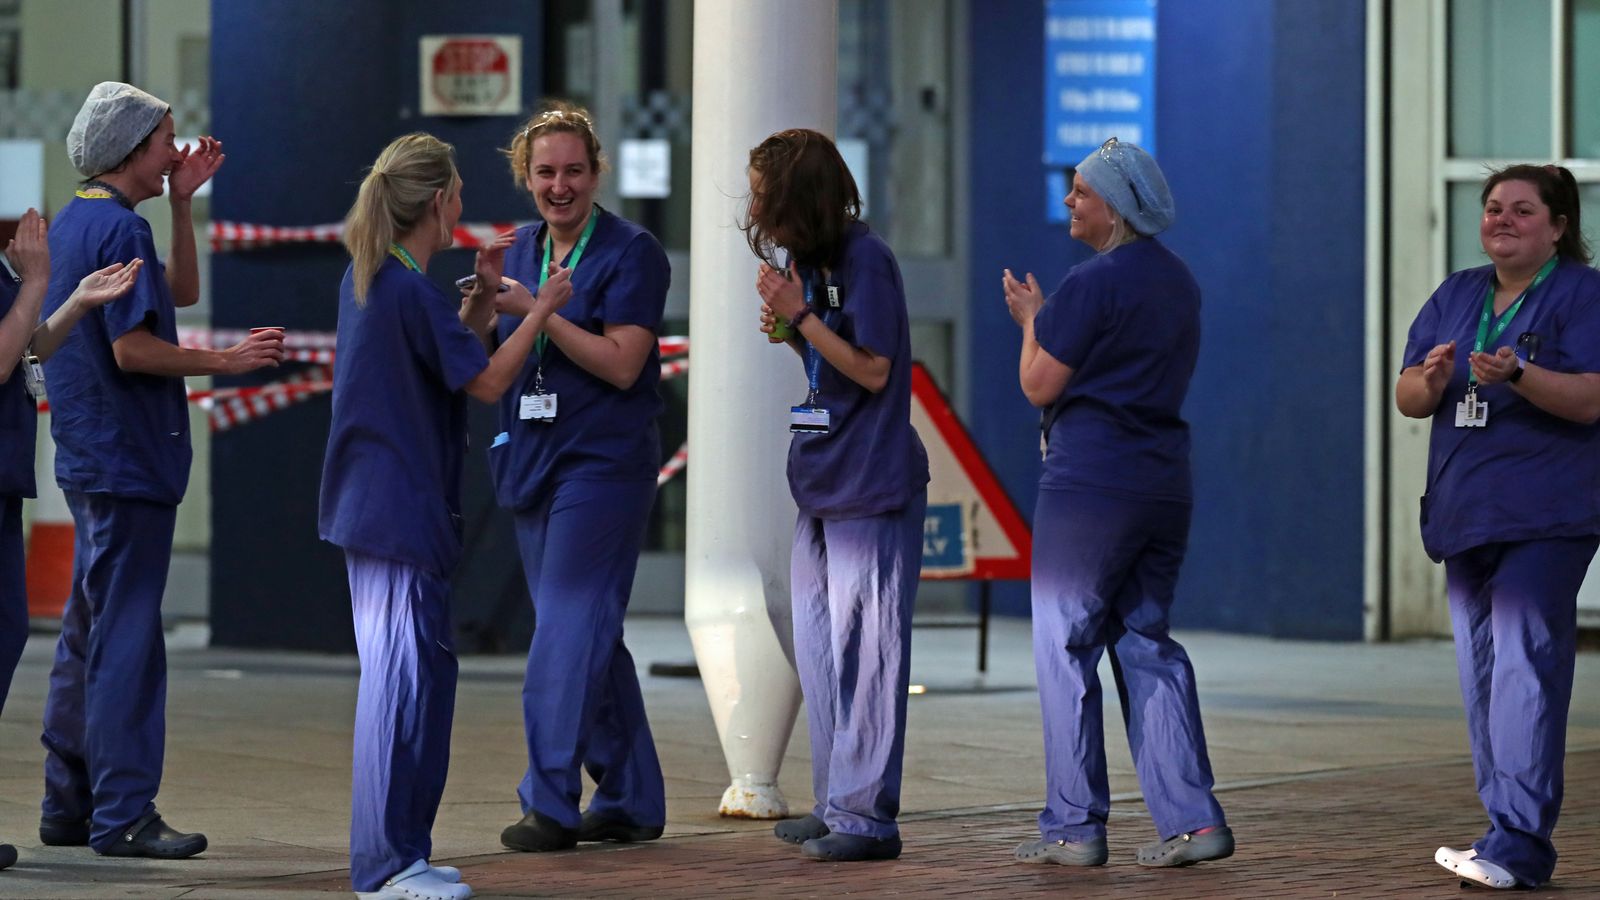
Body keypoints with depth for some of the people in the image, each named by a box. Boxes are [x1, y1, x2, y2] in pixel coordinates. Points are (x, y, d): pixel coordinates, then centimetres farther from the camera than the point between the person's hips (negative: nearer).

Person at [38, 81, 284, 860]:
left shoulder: (74, 222, 15)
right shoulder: (119, 229, -16)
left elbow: (180, 292, 21)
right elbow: (133, 349, -21)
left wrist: (183, 201, 15)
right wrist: (228, 361, -13)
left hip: (88, 458, 10)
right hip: (128, 459, -10)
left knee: (88, 635, 14)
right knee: (126, 640, -8)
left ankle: (69, 805, 18)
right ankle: (123, 816, -7)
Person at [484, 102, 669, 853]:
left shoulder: (631, 253, -8)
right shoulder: (522, 250, 11)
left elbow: (621, 364, -17)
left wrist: (537, 312, -21)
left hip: (603, 460, -8)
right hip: (532, 456, 8)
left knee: (569, 629, -12)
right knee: (589, 634, 12)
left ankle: (550, 802, -11)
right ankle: (630, 800, 19)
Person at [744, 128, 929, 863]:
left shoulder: (864, 261, -14)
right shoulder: (807, 260, 12)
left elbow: (872, 370, -16)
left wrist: (799, 314, -18)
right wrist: (786, 330, 1)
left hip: (871, 488, -9)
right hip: (821, 485, 9)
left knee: (864, 651, -7)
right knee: (818, 650, 12)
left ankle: (866, 815, -4)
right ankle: (834, 805, 20)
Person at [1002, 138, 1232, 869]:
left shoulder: (1093, 283, -13)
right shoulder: (1178, 282, 14)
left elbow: (1039, 385, -10)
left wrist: (1032, 321, 7)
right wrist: (1047, 318, 23)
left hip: (1089, 480, -8)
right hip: (1165, 479, 8)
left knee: (1066, 644, 1)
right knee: (1146, 641, 11)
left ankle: (1074, 825, 1)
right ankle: (1191, 817, 3)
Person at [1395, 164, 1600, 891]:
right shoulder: (1455, 297, 15)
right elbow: (1406, 397, 12)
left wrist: (1516, 375, -29)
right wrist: (1429, 382, -11)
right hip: (1465, 516, 7)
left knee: (1523, 665, -16)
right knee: (1482, 677, 7)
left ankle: (1517, 844, -20)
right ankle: (1510, 844, 12)